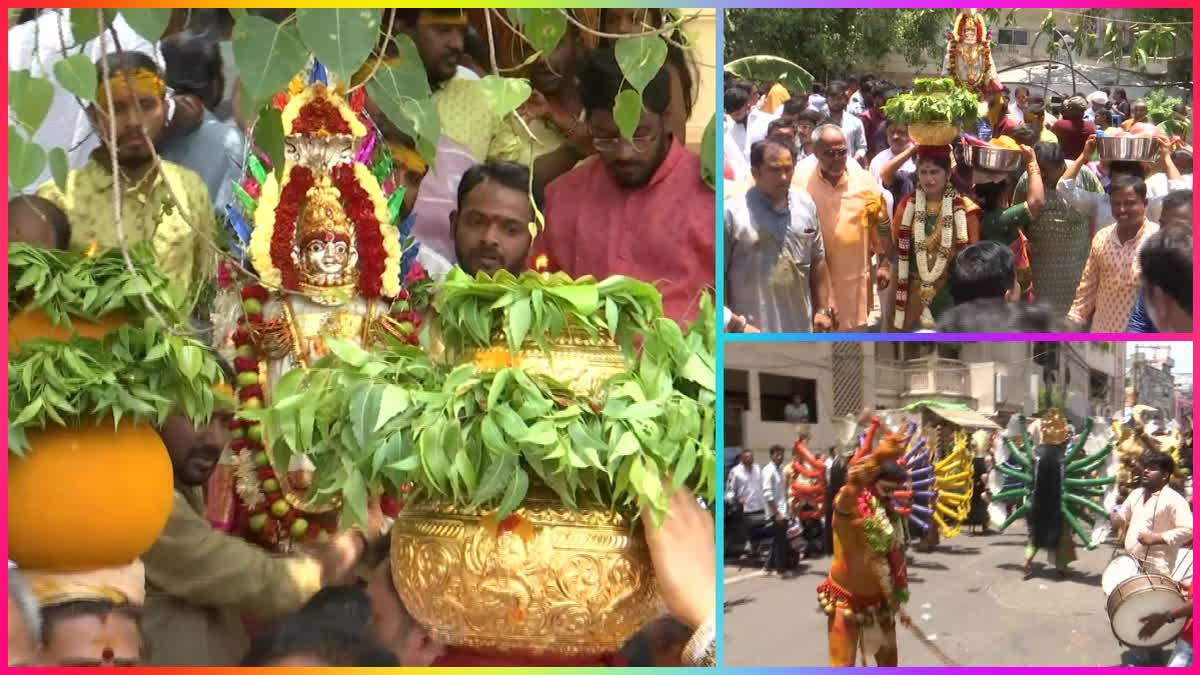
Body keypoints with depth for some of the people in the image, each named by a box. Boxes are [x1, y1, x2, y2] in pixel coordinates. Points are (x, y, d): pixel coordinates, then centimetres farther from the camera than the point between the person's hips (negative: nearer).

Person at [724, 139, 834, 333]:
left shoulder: (806, 205, 5)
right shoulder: (732, 212, -12)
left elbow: (817, 262, 13)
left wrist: (822, 309, 10)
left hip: (799, 328, 5)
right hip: (751, 332, -5)